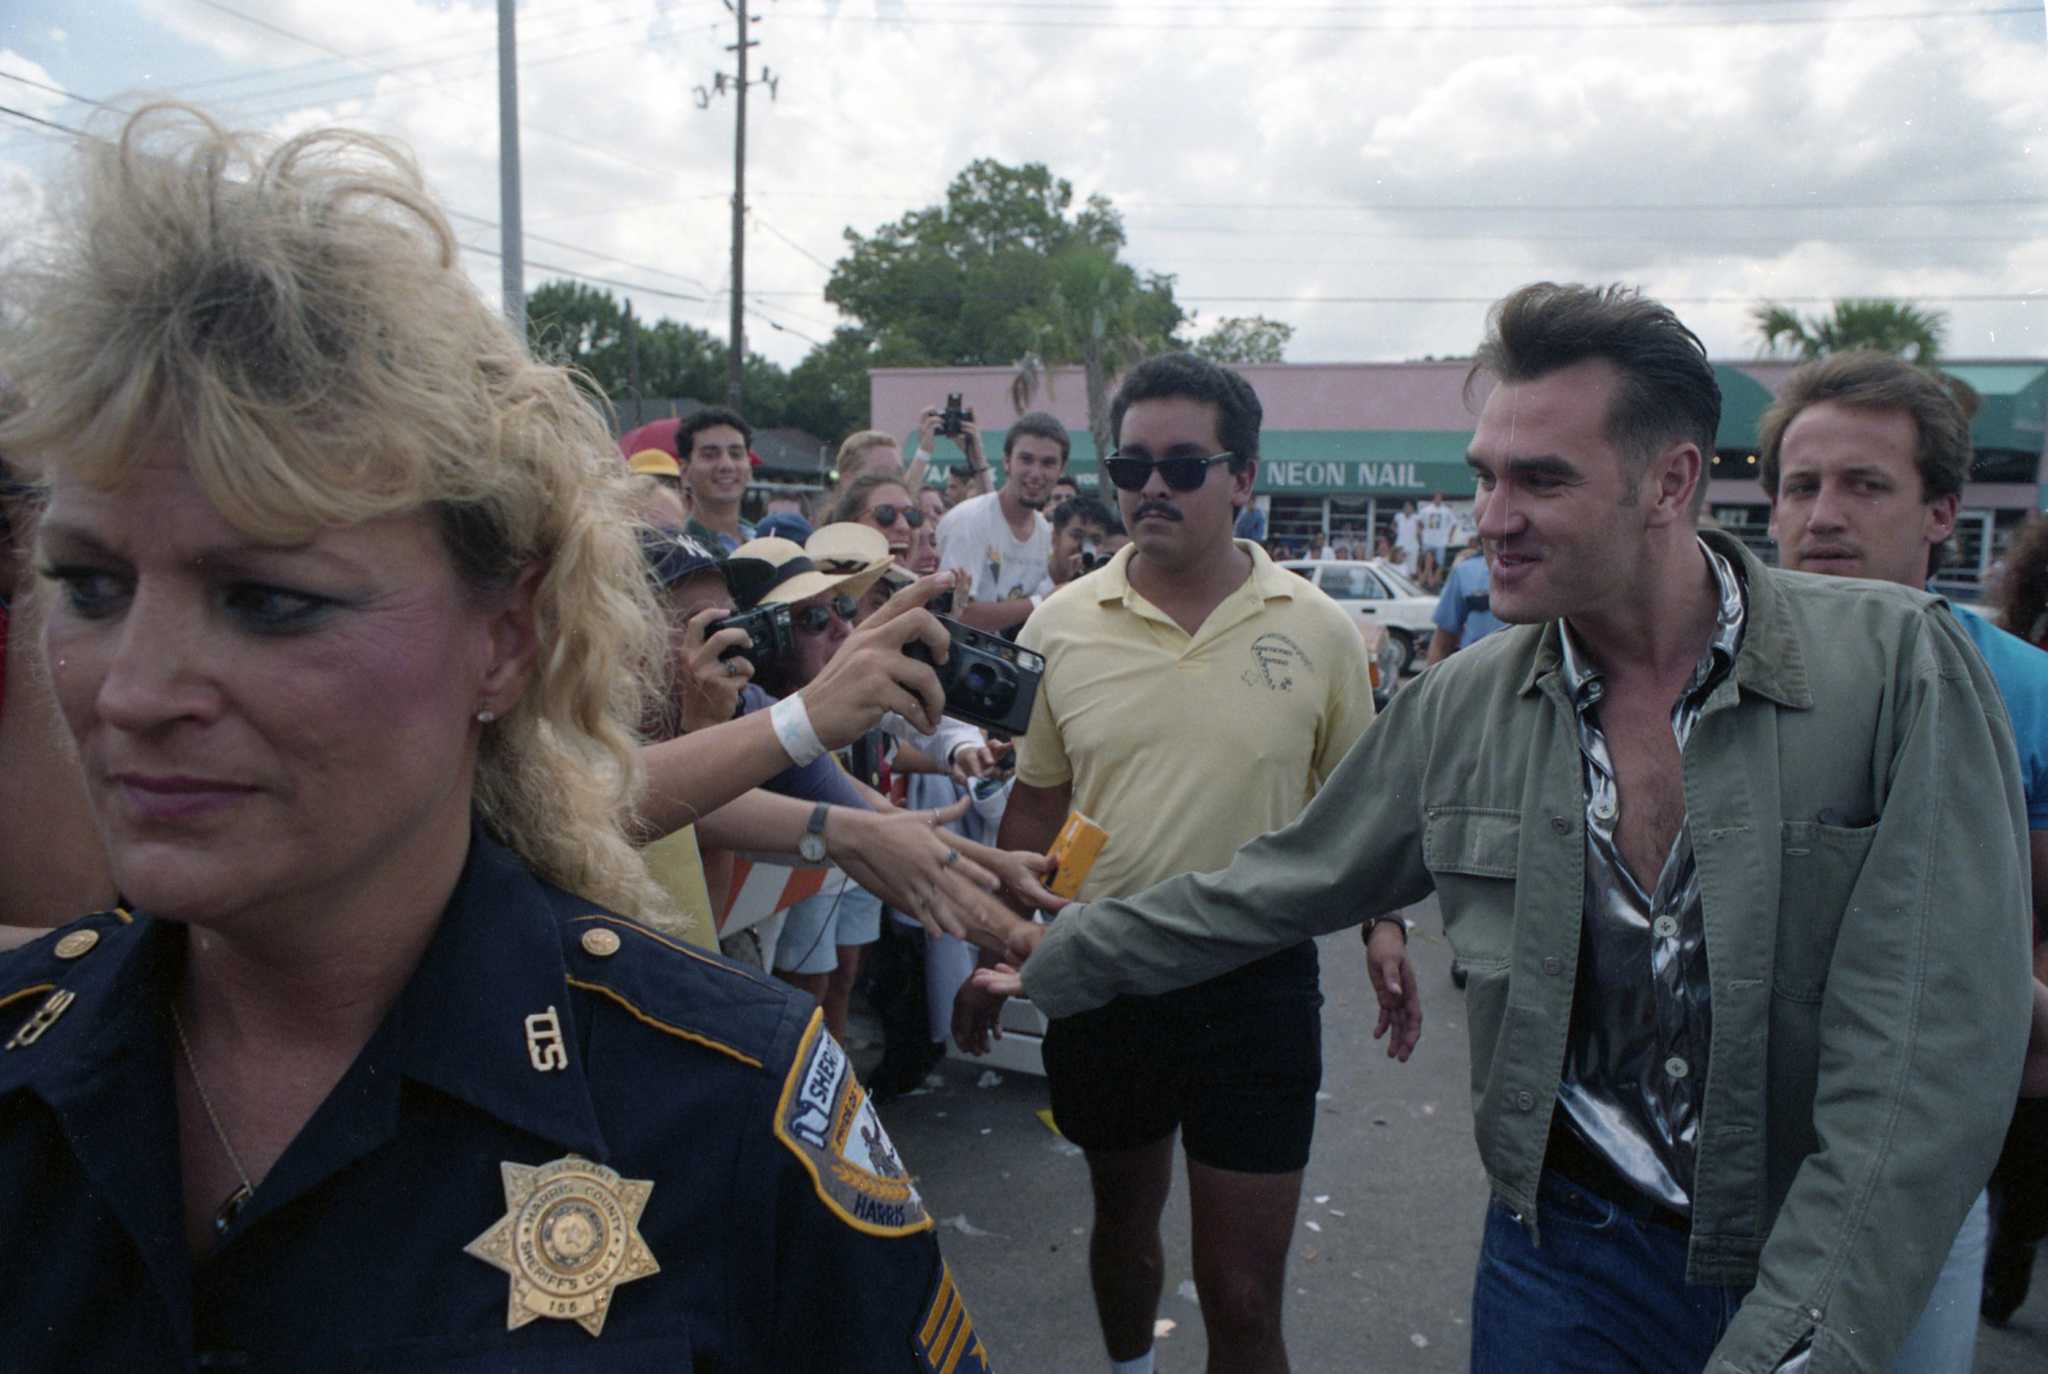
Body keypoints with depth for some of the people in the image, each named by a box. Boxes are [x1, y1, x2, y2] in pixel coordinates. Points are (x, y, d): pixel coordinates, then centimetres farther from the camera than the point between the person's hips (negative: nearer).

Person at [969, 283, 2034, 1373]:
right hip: (1567, 1242, 2)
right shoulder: (1459, 709, -7)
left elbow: (1932, 1057, -19)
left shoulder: (1897, 668, -16)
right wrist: (1061, 959, 5)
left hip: (1826, 1281, -2)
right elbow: (1277, 886, 4)